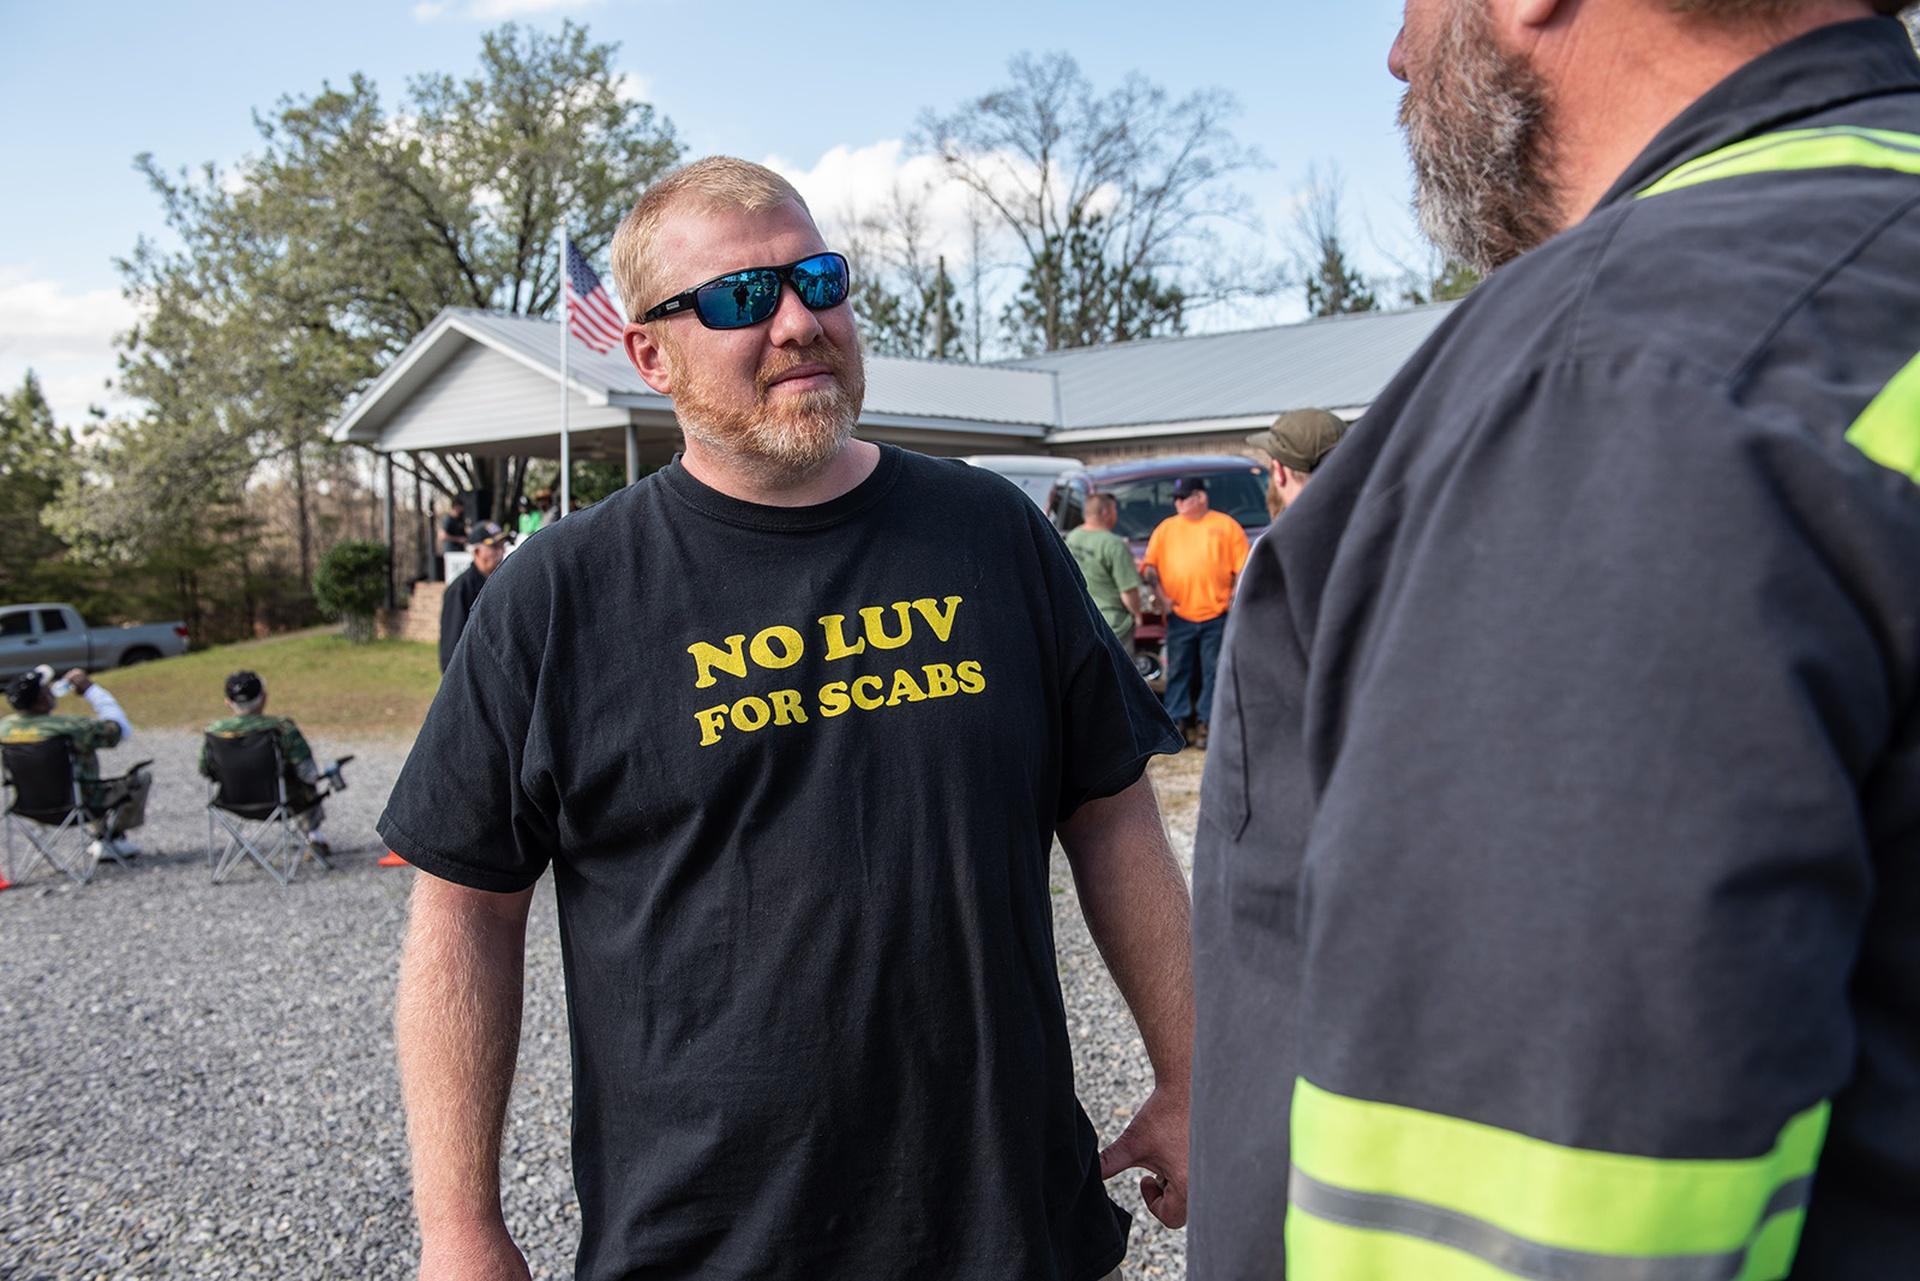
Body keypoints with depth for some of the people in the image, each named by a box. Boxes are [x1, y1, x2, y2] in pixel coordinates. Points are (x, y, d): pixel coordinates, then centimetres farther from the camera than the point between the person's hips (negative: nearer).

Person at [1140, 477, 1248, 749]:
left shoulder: (1226, 525, 7)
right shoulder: (1165, 528, 13)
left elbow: (1243, 565, 4)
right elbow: (1149, 566, 8)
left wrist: (1235, 594, -6)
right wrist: (1161, 595, -4)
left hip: (1216, 614, -1)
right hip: (1179, 614, 1)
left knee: (1213, 671, 1)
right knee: (1179, 670, 3)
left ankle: (1205, 722, 6)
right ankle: (1178, 721, 8)